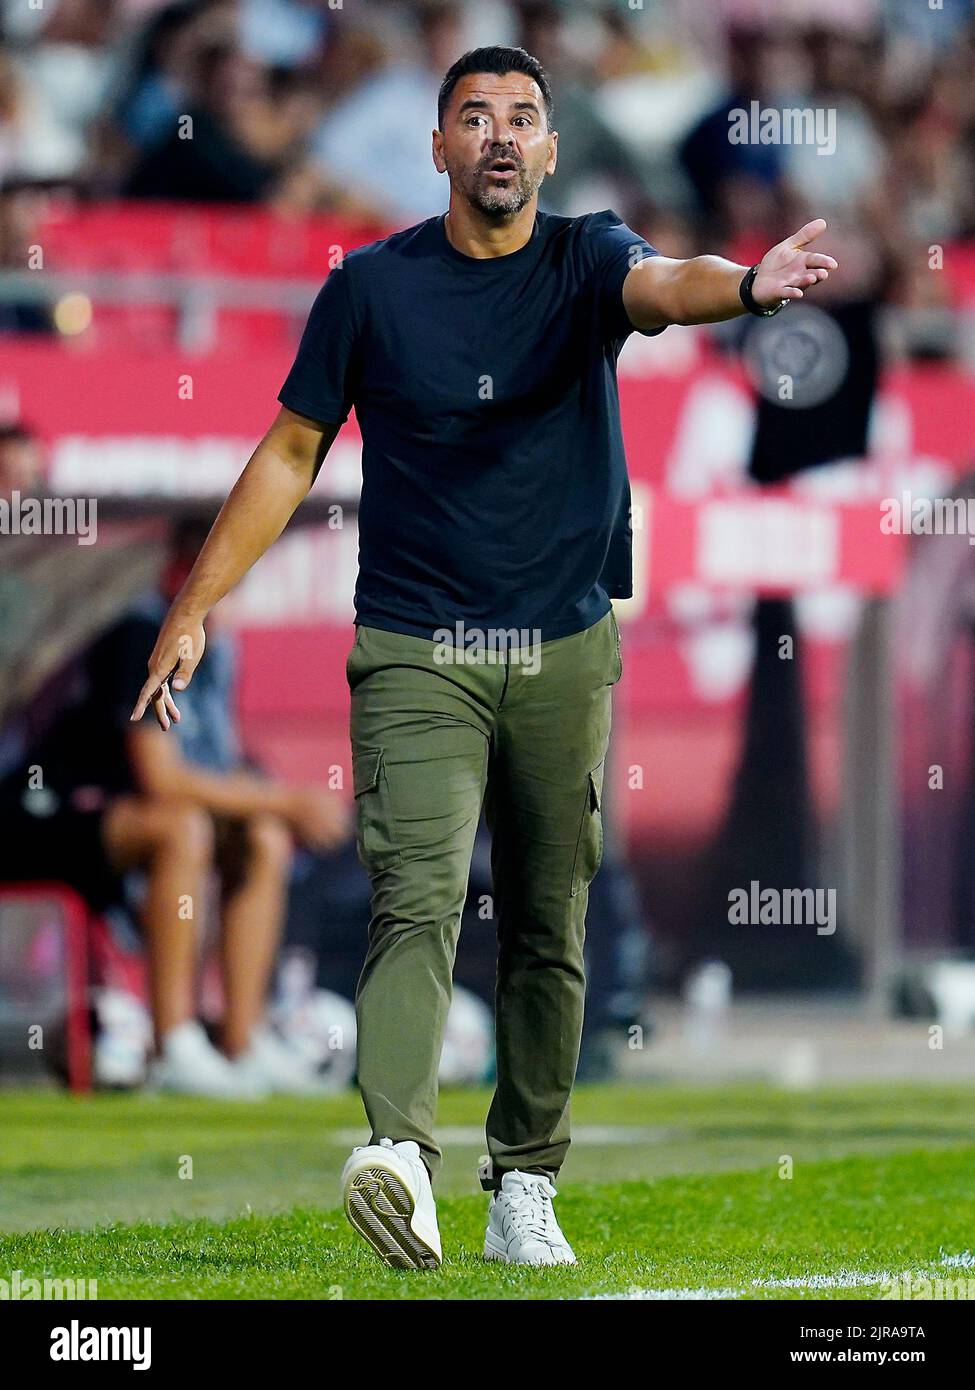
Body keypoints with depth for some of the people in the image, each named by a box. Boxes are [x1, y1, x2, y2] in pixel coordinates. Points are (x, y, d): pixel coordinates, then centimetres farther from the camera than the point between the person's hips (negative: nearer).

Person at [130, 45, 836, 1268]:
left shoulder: (585, 261, 0)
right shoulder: (373, 286, 0)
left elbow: (661, 286, -24)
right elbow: (291, 454, 9)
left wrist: (745, 287, -48)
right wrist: (194, 609, 5)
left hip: (567, 658, 2)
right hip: (416, 652, -2)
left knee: (549, 931, 8)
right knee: (418, 896, -19)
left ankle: (525, 1187, 19)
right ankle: (398, 1150, -35)